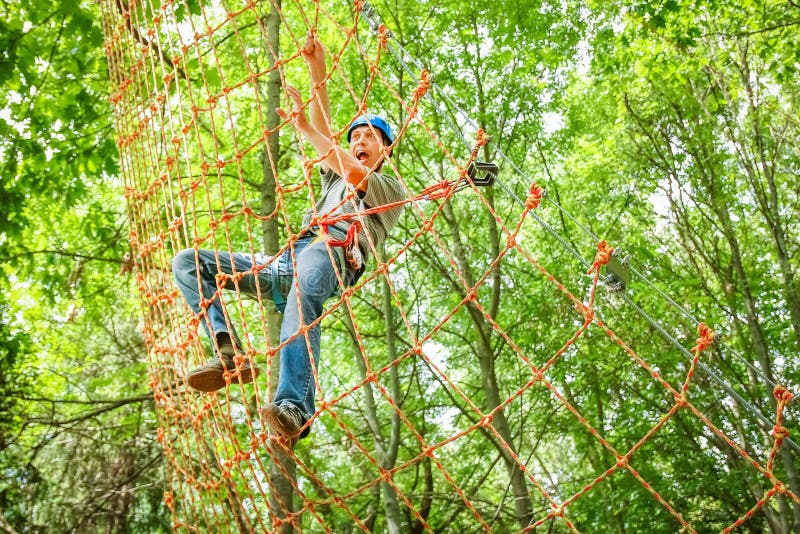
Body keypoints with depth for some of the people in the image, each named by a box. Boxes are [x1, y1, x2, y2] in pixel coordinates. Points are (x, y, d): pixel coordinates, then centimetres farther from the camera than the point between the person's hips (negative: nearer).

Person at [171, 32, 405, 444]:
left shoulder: (392, 188, 21)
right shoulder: (334, 176, 39)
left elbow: (356, 173, 0)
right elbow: (322, 127, 26)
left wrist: (304, 127, 1)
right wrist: (316, 68, 16)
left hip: (334, 257, -7)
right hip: (286, 262, 7)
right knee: (187, 262, -4)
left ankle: (294, 410, -58)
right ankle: (230, 355, -26)